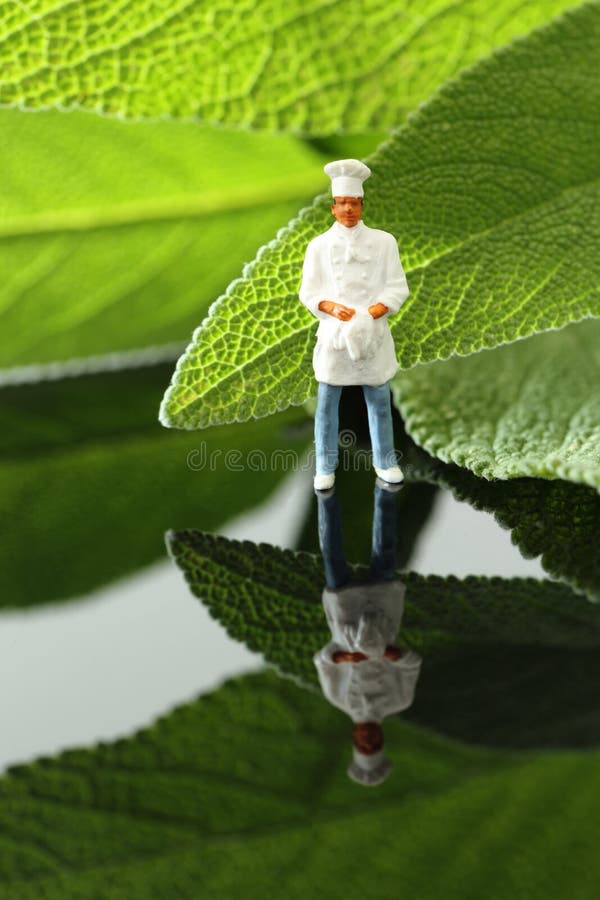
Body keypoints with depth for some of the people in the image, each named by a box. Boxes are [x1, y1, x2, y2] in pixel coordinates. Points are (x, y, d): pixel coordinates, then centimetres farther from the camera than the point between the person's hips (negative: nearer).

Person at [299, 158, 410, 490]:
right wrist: (332, 307, -18)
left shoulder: (383, 241, 2)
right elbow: (309, 291, 1)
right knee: (327, 401, 4)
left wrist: (372, 312, -17)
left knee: (379, 399, 8)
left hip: (373, 332, 0)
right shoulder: (319, 245, 2)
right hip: (333, 332, 0)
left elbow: (397, 287, -1)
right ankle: (326, 467, 16)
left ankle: (384, 461, 24)